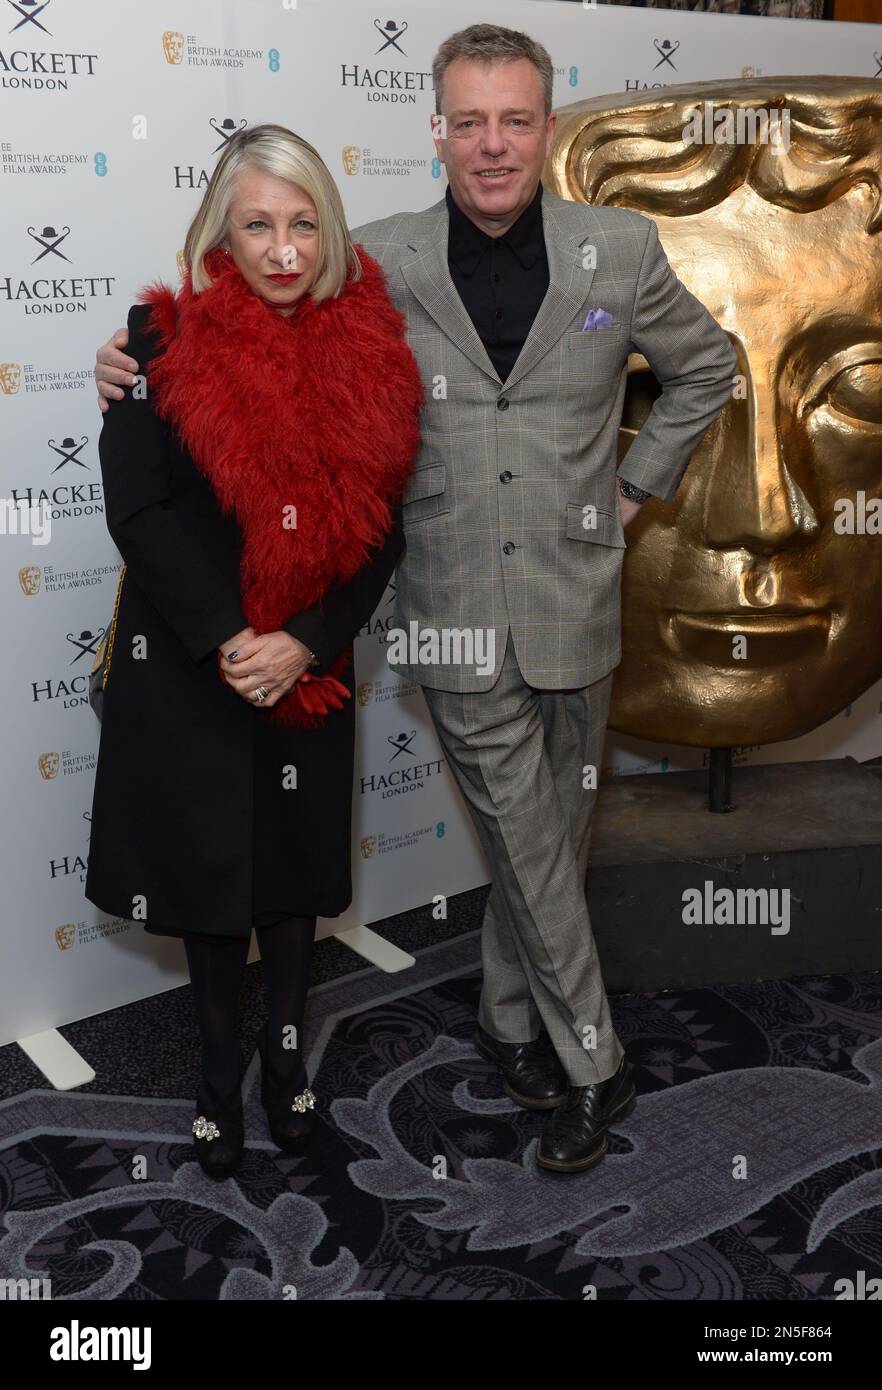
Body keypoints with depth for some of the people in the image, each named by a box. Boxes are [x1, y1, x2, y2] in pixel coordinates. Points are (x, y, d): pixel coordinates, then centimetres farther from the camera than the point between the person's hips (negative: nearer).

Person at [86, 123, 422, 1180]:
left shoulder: (369, 349, -3)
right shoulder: (164, 337, -9)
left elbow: (382, 527, -3)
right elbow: (138, 510, -12)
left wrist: (303, 645, -13)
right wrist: (226, 642, -17)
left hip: (310, 668, 2)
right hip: (188, 665, -2)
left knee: (293, 865, 15)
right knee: (206, 866, 11)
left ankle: (286, 1056, 36)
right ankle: (219, 1072, 32)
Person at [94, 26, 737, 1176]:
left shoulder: (620, 249, 1)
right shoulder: (382, 262, -2)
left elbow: (707, 365, 16)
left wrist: (638, 485, 10)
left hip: (575, 605, 2)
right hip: (457, 617, -1)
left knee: (550, 833, 14)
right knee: (529, 843, 4)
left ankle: (512, 1021, 38)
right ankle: (592, 1068, 23)